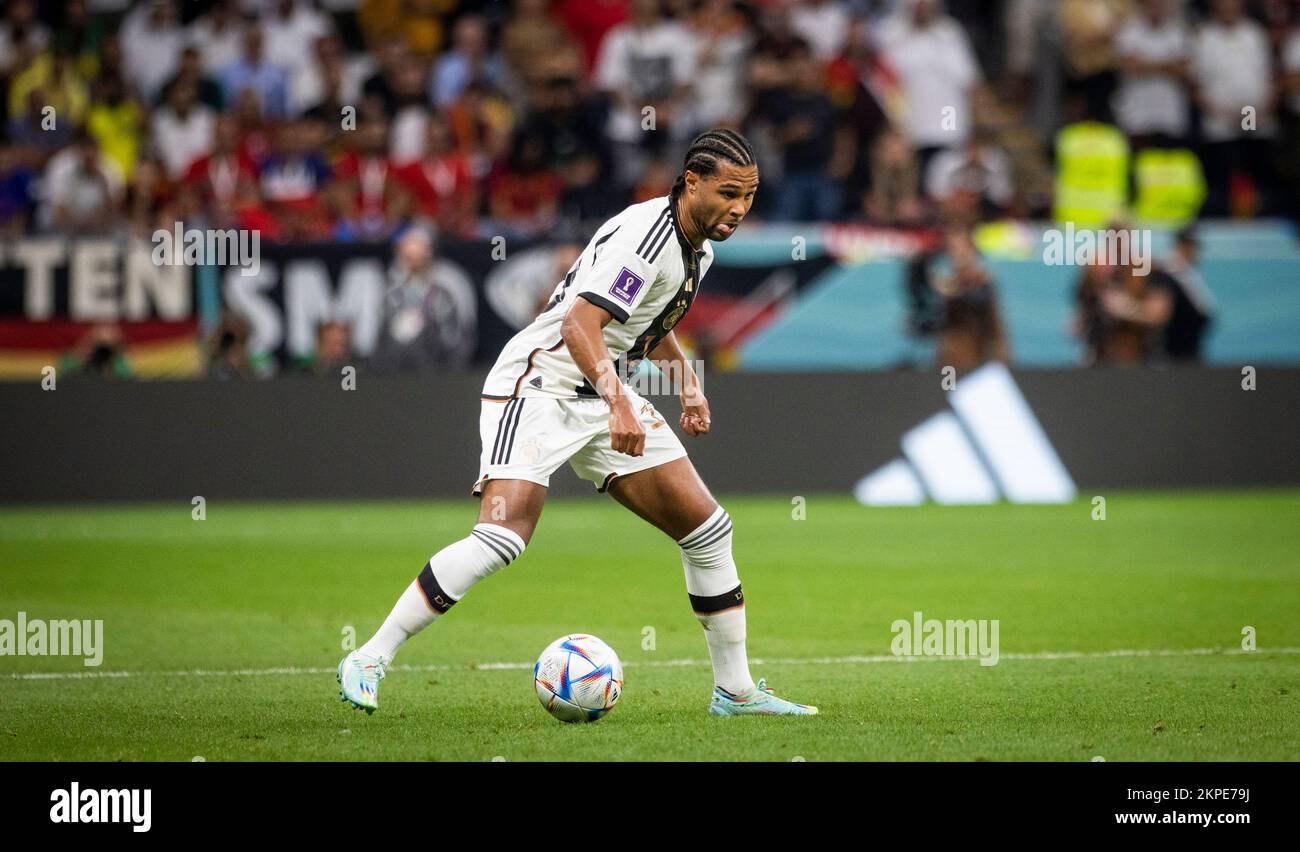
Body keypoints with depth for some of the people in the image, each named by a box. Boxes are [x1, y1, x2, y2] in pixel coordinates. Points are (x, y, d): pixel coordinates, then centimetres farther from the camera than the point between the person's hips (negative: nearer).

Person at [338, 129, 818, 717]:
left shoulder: (698, 246, 10)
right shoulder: (647, 233, -20)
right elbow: (580, 324, -30)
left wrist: (687, 382, 20)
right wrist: (619, 403, -41)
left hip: (602, 396, 9)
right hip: (539, 384, -9)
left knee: (707, 528, 4)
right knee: (502, 537, -25)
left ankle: (735, 690, 15)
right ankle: (369, 659, -16)